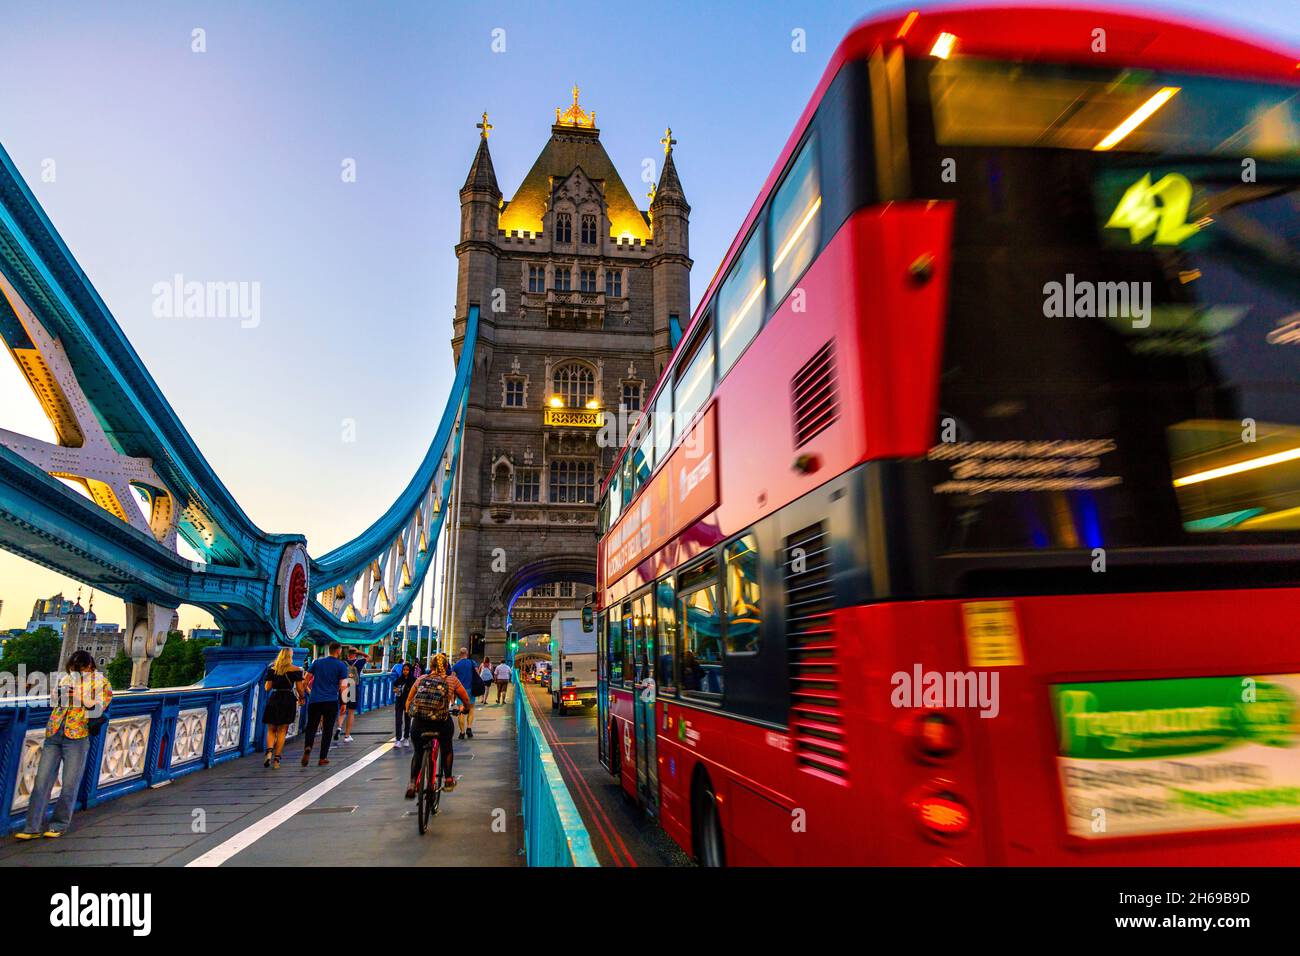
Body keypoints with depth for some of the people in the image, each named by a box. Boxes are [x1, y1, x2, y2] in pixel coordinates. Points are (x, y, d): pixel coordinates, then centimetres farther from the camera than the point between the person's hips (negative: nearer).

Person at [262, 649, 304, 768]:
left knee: (271, 730, 12)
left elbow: (267, 687, 2)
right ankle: (277, 759, 1)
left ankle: (269, 752, -12)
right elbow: (299, 688, -3)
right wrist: (301, 698, 15)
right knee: (282, 731, 5)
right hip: (288, 700, -1)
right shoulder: (296, 670, -2)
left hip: (274, 699, 1)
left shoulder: (272, 669, 3)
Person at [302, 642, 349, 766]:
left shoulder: (317, 662, 8)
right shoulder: (342, 666, -1)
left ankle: (307, 747, -15)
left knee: (311, 727, 11)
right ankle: (323, 758, 8)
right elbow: (342, 686, -6)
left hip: (314, 700, 2)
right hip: (331, 702, -2)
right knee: (327, 730, 7)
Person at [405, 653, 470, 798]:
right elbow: (467, 702, 13)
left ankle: (412, 783, 11)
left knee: (418, 752, 25)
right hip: (442, 722, -1)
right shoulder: (452, 680, 7)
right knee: (446, 748, 28)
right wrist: (464, 708, 34)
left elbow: (408, 701, 19)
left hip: (419, 723, 1)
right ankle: (448, 780, 33)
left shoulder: (421, 679, 14)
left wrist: (411, 713, 37)